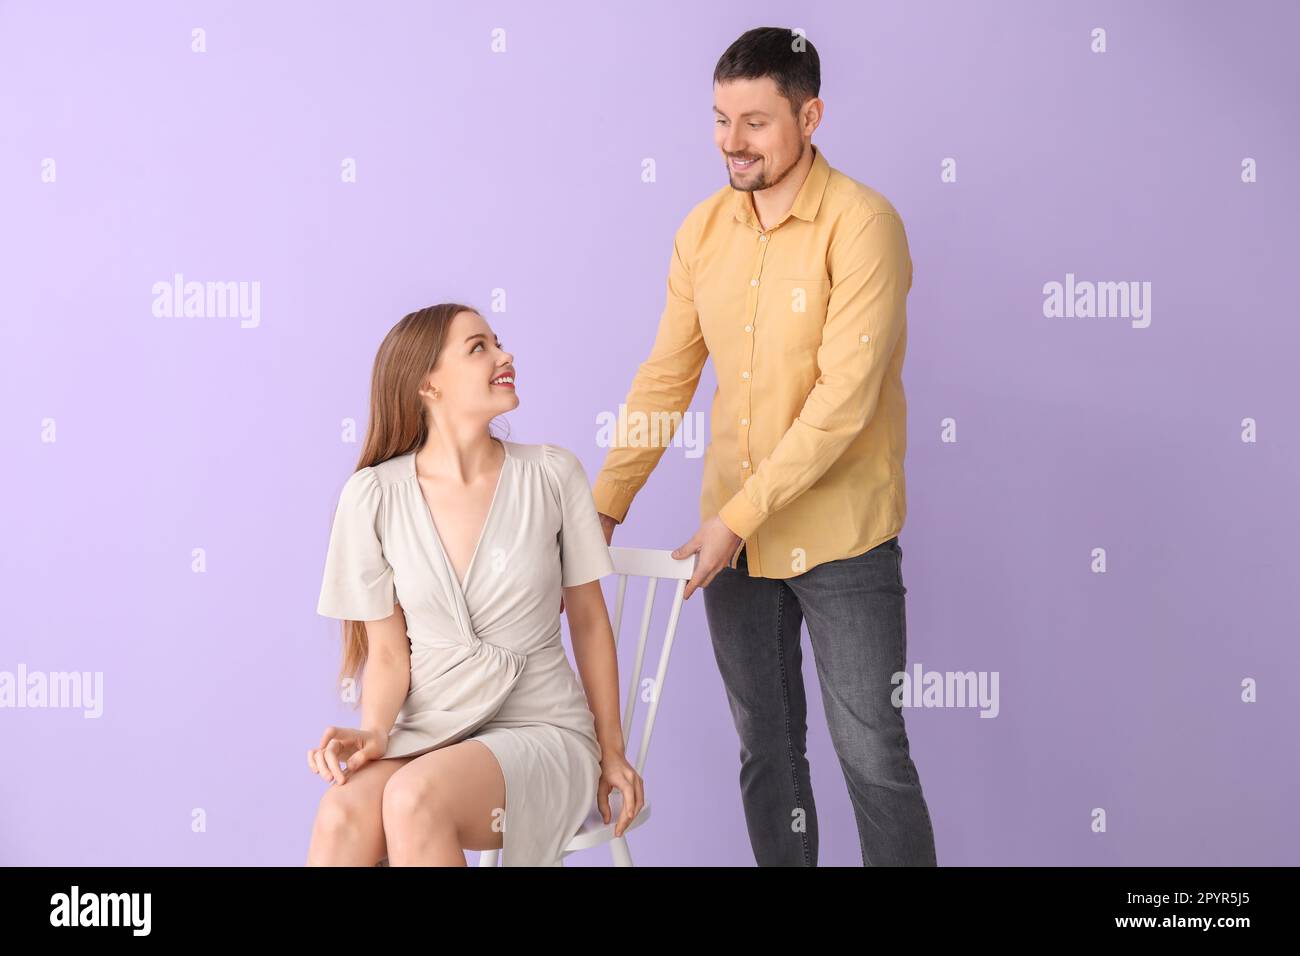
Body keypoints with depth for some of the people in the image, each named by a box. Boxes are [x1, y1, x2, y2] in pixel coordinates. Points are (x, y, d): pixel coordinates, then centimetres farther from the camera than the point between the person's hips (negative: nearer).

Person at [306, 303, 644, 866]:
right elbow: (388, 653, 3)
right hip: (428, 736, 1)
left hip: (542, 732, -1)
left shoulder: (552, 475, -2)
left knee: (414, 799, -33)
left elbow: (589, 621, 7)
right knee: (343, 814, -33)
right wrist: (374, 733, -17)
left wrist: (611, 752, 11)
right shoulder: (374, 496, -2)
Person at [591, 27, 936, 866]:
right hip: (734, 535, 6)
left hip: (839, 537, -5)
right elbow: (666, 378, 8)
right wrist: (605, 504, 2)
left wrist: (741, 515, -20)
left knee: (872, 754, 2)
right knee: (766, 747, 16)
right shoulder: (704, 229, 4)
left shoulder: (861, 223, -15)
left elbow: (844, 398, -21)